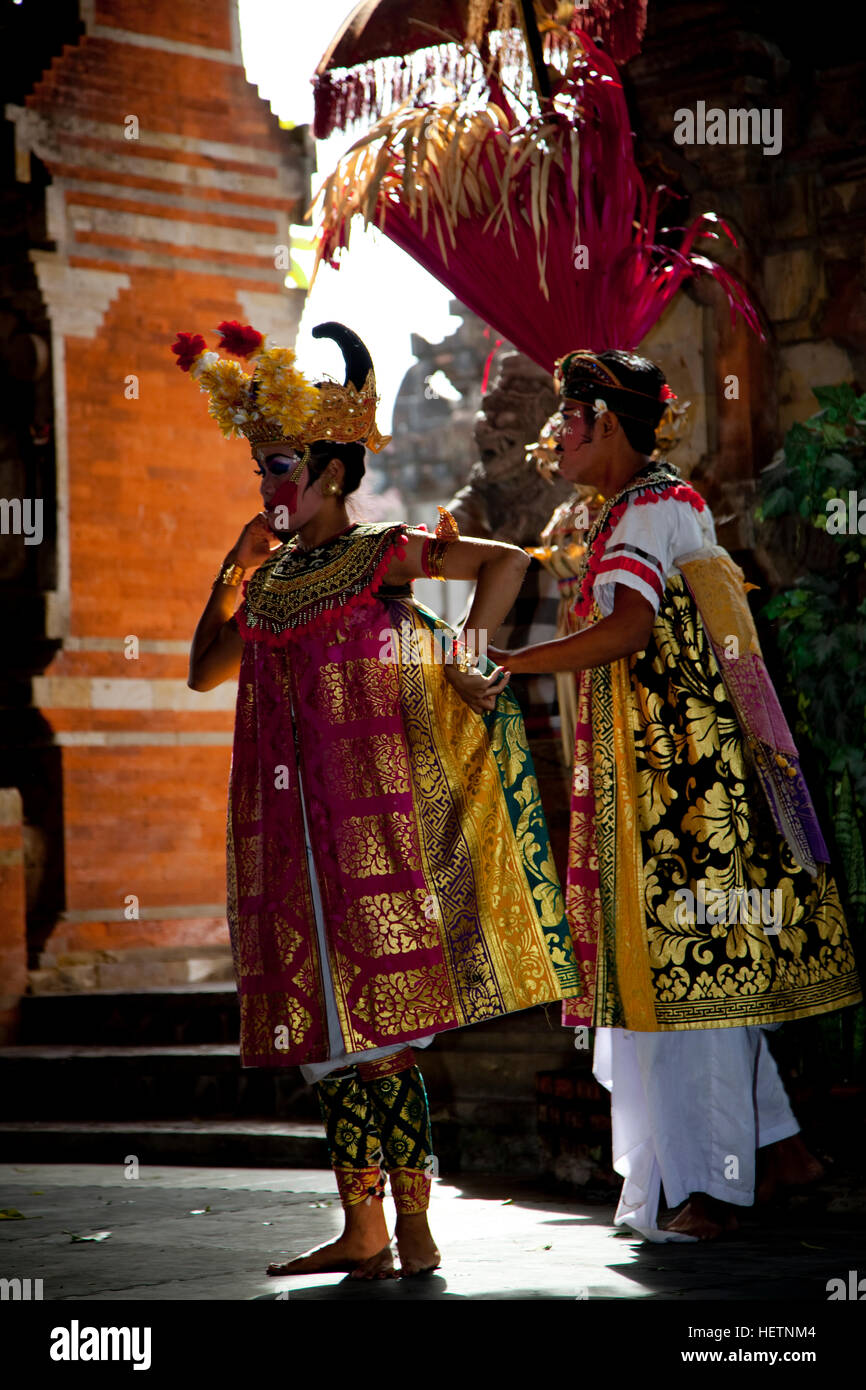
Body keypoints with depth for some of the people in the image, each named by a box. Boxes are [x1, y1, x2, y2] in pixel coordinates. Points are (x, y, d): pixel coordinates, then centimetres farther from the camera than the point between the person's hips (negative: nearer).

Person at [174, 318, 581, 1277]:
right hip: (295, 828, 7)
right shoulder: (273, 578, 15)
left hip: (369, 817, -7)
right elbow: (203, 672, 20)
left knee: (377, 1024, -8)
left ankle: (411, 1229, -2)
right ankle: (360, 1230, 15)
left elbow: (508, 561, -3)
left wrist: (465, 657, -12)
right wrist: (233, 571, 11)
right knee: (328, 1022, 8)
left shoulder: (383, 556, -2)